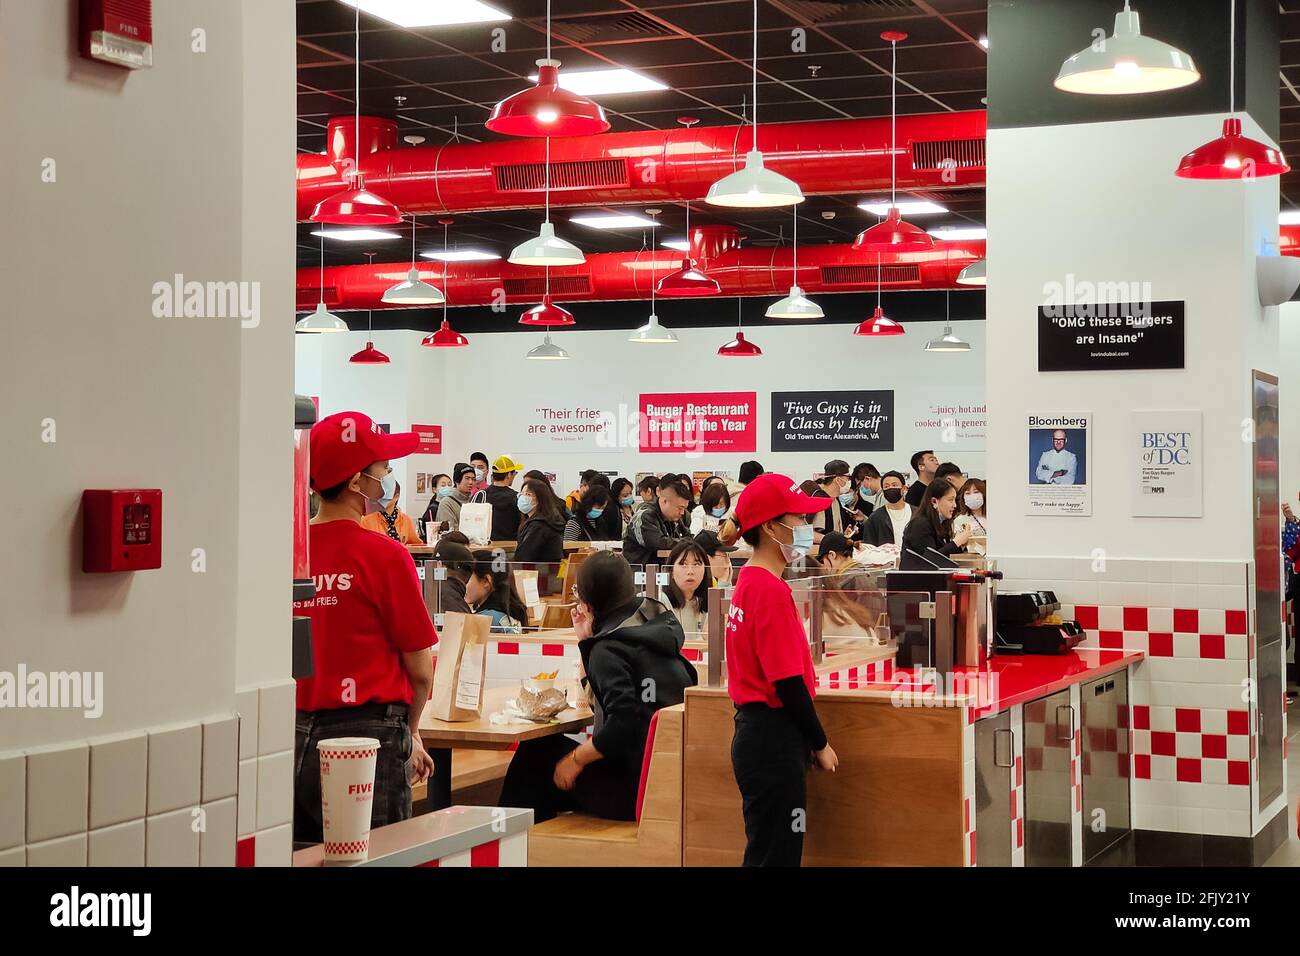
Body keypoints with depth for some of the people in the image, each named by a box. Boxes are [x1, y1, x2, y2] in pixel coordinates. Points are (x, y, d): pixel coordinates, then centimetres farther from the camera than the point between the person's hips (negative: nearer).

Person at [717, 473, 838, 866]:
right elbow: (788, 682, -19)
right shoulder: (772, 590, -18)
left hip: (755, 732, 10)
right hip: (774, 740, -10)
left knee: (772, 851, 16)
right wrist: (820, 744, -8)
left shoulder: (749, 582, 11)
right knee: (775, 854, -3)